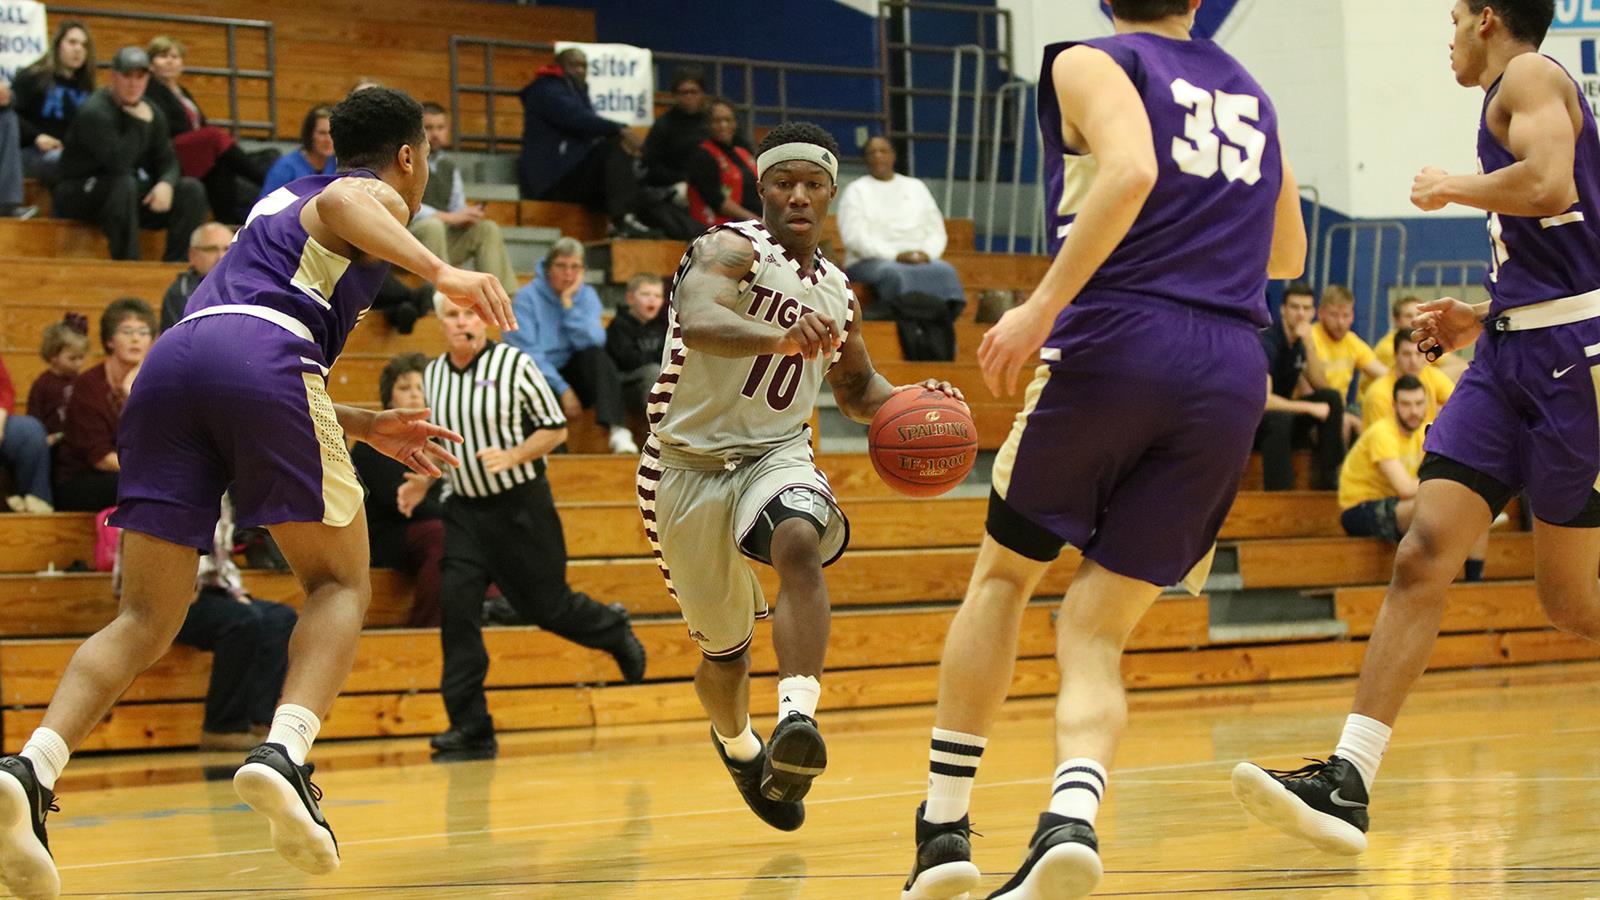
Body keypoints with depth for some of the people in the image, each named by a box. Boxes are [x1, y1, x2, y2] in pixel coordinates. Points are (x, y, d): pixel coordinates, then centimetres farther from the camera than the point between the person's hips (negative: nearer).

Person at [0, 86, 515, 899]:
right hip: (262, 357, -6)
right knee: (339, 583, 8)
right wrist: (440, 272, -22)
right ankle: (284, 754, -18)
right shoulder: (377, 195, 18)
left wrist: (366, 428, 42)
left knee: (147, 618, 4)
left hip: (173, 357, 6)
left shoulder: (279, 204, 40)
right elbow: (339, 201, -10)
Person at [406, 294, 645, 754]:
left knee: (545, 604, 5)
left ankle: (614, 629, 39)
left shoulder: (513, 364, -10)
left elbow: (556, 428, -6)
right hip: (465, 509, 4)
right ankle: (470, 726, -8)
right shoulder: (433, 375, 5)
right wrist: (421, 482, 3)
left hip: (522, 505, -4)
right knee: (457, 608, -10)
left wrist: (511, 457, -20)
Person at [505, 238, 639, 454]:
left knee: (597, 356, -27)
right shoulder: (527, 298, -6)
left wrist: (568, 304, -15)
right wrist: (563, 389, -20)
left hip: (571, 370, 4)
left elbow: (593, 342, -10)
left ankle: (618, 431, -38)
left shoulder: (587, 296, 7)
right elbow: (527, 353, -14)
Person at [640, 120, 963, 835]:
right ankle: (736, 744, 44)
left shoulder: (835, 294, 8)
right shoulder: (732, 251, -12)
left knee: (799, 544, -34)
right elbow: (699, 320, -36)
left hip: (774, 457, 3)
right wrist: (779, 337, -56)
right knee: (724, 651, 9)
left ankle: (797, 719, -49)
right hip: (689, 465, -3)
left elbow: (856, 390, 26)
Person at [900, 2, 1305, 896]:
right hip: (1232, 373, 4)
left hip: (1117, 341, -4)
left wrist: (1045, 304, -18)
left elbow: (1132, 171, -17)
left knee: (1005, 572, 19)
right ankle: (1073, 816, -24)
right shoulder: (1250, 92, 23)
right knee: (1095, 630, 5)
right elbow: (1286, 255, 32)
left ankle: (945, 824, 14)